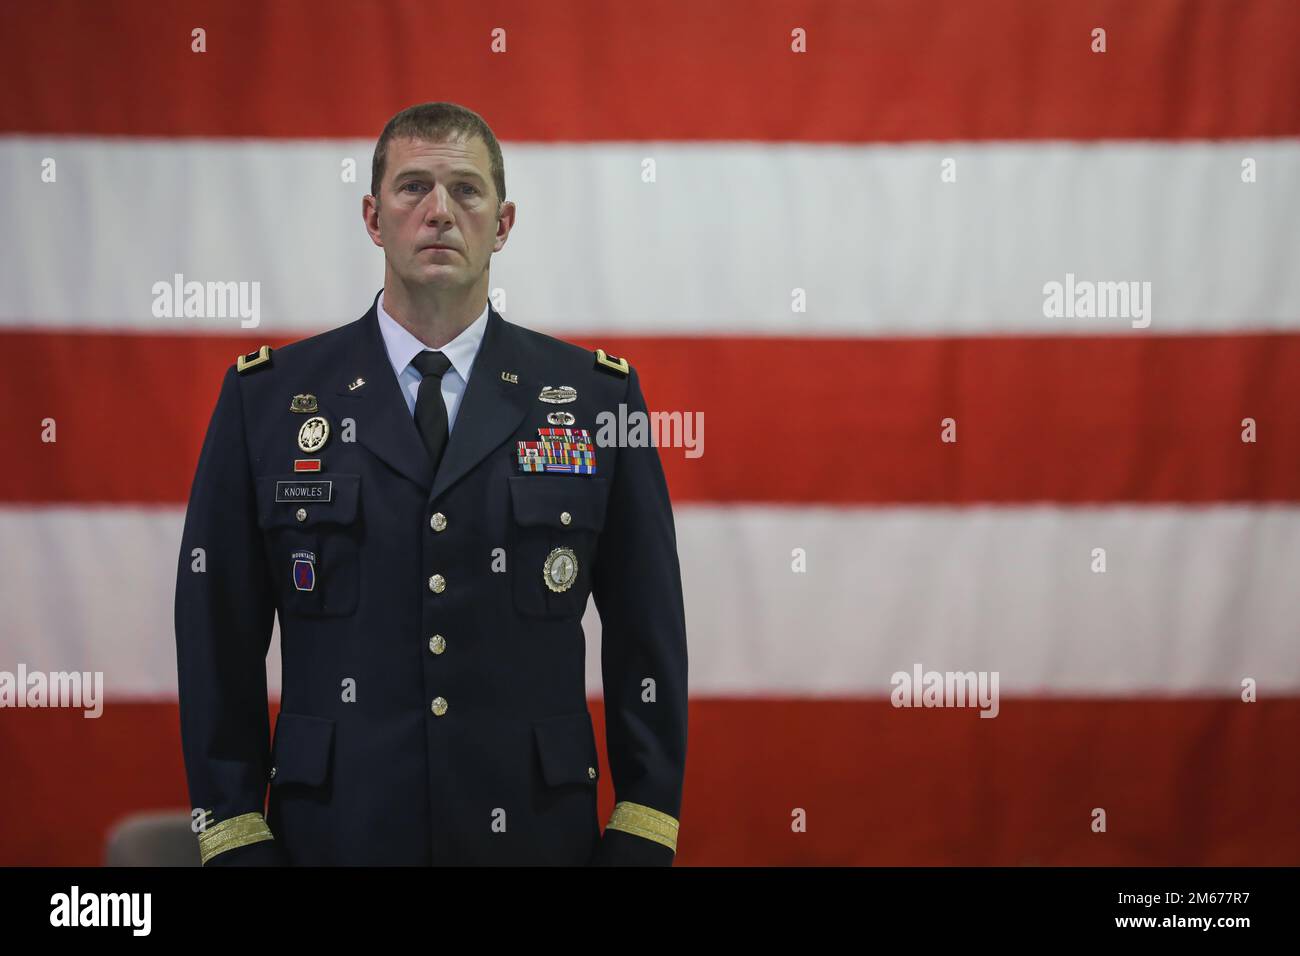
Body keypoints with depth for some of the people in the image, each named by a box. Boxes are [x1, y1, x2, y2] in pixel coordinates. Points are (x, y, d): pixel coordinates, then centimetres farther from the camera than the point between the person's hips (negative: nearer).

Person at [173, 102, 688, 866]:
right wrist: (237, 843, -3)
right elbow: (219, 639, 2)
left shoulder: (600, 396, 2)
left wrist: (641, 839, -2)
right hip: (336, 831, 0)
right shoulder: (266, 397, 2)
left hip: (536, 831, 1)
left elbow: (648, 636, 3)